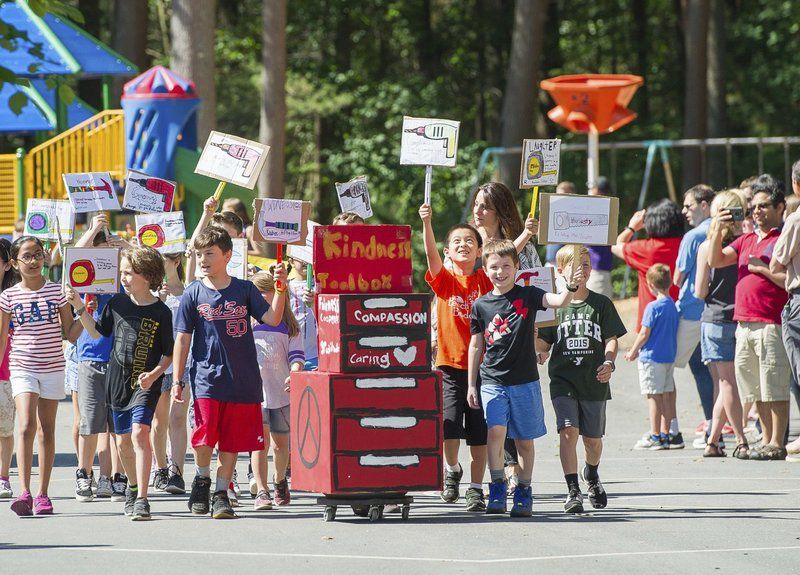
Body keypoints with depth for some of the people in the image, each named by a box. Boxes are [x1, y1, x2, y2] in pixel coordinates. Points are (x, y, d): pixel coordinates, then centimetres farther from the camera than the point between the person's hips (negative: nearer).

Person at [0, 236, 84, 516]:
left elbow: (70, 334, 3)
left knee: (47, 430, 6)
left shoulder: (57, 291, 1)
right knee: (26, 427, -17)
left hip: (52, 368, 1)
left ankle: (43, 494, 13)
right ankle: (24, 492, -22)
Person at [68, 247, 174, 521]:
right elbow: (96, 332, 15)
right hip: (118, 382, 5)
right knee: (123, 441, 13)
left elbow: (169, 354, -3)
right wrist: (79, 307, 5)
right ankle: (133, 487, 37)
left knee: (139, 432, -22)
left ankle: (142, 499, -26)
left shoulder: (161, 313, -8)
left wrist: (154, 374, -19)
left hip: (146, 384, -5)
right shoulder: (117, 303, 4)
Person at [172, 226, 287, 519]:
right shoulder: (193, 294, 3)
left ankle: (221, 494, 15)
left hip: (243, 381, 1)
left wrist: (280, 288, -16)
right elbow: (183, 339, 4)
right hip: (206, 378, -1)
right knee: (204, 434, -13)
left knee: (232, 442, 4)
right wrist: (177, 380, 0)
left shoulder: (244, 289, 6)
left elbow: (272, 318, -2)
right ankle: (202, 478, 14)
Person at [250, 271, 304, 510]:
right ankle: (262, 492, -19)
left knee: (281, 442, 12)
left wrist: (294, 375, -15)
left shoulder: (288, 324, 9)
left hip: (281, 390, 1)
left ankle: (280, 480, 38)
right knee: (260, 439, -15)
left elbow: (296, 354, 3)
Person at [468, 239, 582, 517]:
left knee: (524, 440, 7)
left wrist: (571, 288, -39)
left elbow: (558, 301, -18)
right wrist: (471, 385, 10)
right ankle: (497, 488, -11)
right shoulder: (481, 305, 3)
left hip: (525, 381, 0)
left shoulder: (527, 296, -1)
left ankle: (523, 492, 19)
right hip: (492, 381, 0)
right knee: (495, 430, -18)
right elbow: (476, 346, 10)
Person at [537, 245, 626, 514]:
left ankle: (592, 474, 42)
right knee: (568, 431, -17)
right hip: (563, 380, -1)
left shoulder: (601, 304, 4)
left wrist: (608, 362, -17)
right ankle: (573, 491, -14)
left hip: (594, 381, 1)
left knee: (592, 438, 10)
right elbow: (544, 345, 8)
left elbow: (611, 339, 1)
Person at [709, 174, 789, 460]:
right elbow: (716, 261, 15)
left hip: (771, 324, -8)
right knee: (756, 389, 11)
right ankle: (766, 440, 18)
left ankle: (777, 443, -4)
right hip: (744, 324, 8)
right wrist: (718, 230, 4)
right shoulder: (747, 240, 18)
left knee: (775, 387, -6)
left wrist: (762, 268, -12)